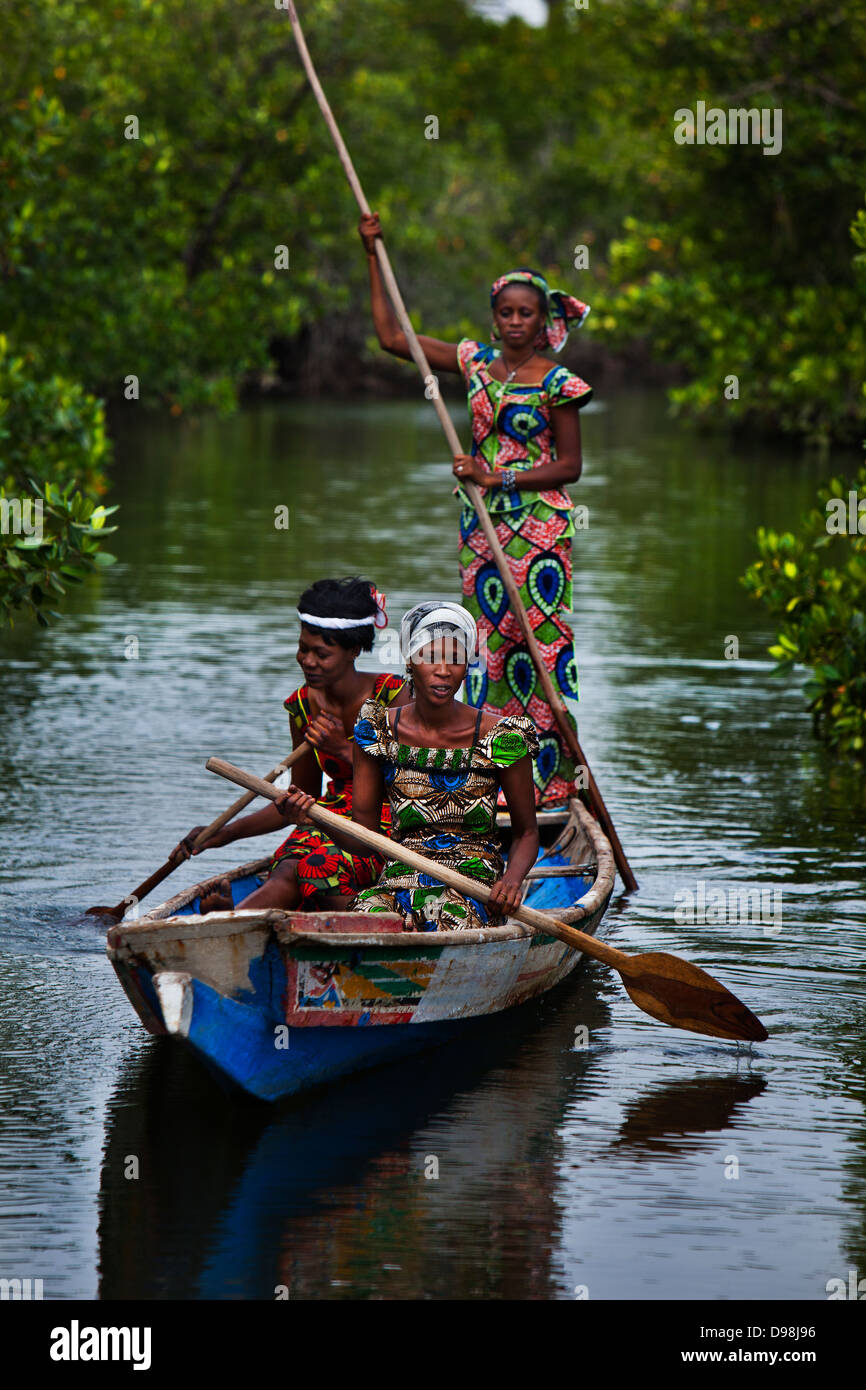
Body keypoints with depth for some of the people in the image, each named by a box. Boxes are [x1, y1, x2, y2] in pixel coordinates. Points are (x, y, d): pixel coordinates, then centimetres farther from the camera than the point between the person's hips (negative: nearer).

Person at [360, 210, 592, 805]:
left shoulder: (557, 383, -6)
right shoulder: (476, 361, 9)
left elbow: (570, 465, -7)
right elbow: (393, 337, 13)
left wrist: (501, 478, -15)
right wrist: (374, 257, 10)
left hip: (539, 527, -6)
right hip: (483, 525, 6)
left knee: (541, 643, -6)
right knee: (489, 640, 6)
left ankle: (552, 778, -4)